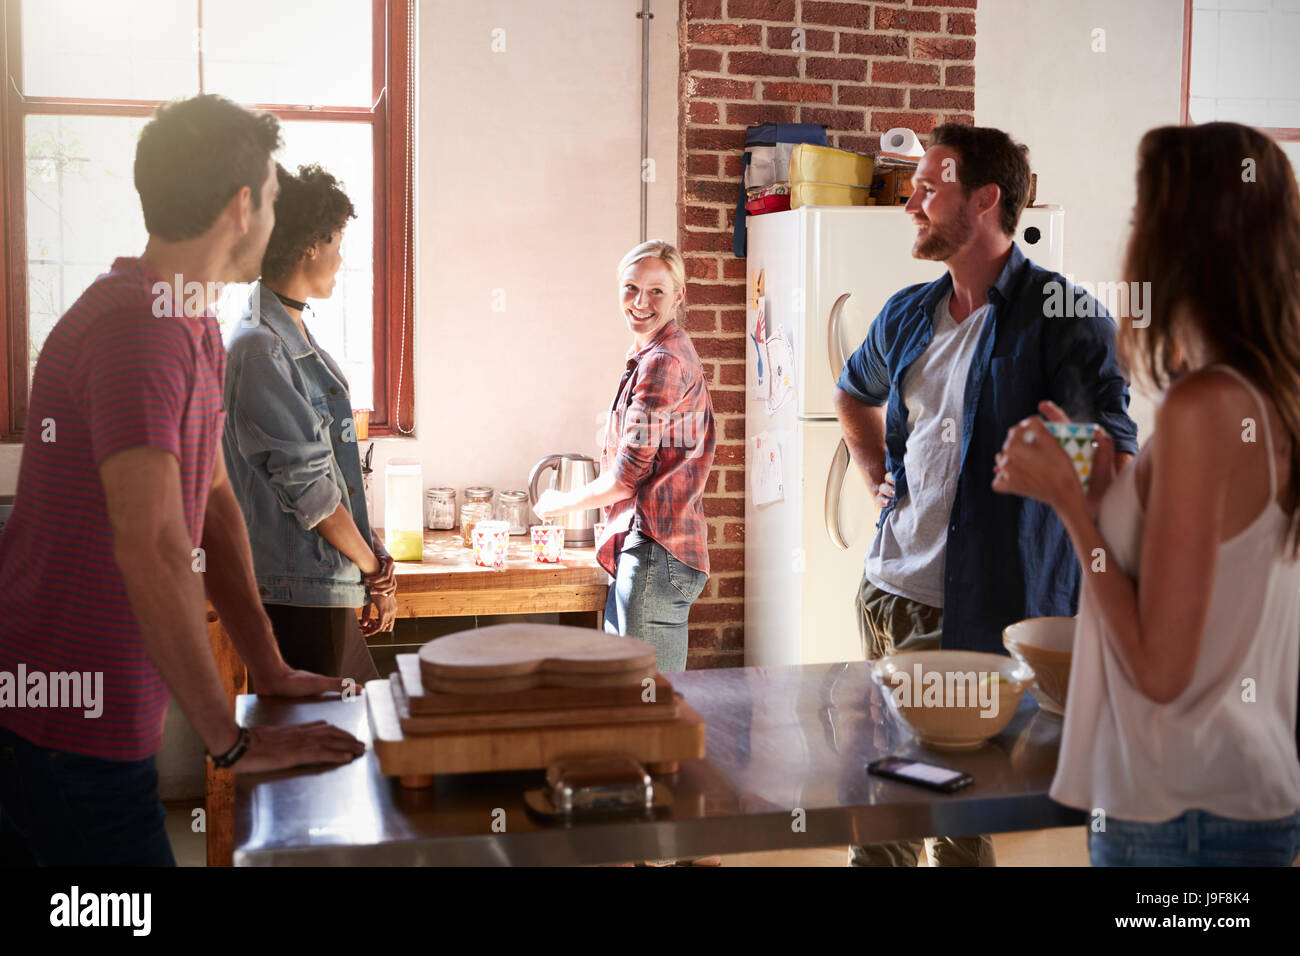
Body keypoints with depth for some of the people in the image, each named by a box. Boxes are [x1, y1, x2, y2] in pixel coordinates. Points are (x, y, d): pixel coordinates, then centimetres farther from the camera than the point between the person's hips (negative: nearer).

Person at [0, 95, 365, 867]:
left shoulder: (197, 331, 10)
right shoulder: (138, 329, -22)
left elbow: (215, 506, 15)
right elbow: (154, 552, -29)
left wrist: (271, 672, 14)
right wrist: (233, 741, -23)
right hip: (71, 733, -9)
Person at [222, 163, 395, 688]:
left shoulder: (296, 337, 14)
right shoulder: (260, 349, -17)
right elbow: (307, 488, -18)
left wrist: (372, 560, 10)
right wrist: (375, 569, -8)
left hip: (325, 588, 10)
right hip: (296, 593, -10)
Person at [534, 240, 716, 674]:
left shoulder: (661, 362, -14)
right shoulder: (651, 356, 18)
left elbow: (628, 475, -13)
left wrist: (565, 502, 2)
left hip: (654, 550, -11)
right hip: (650, 546, 11)